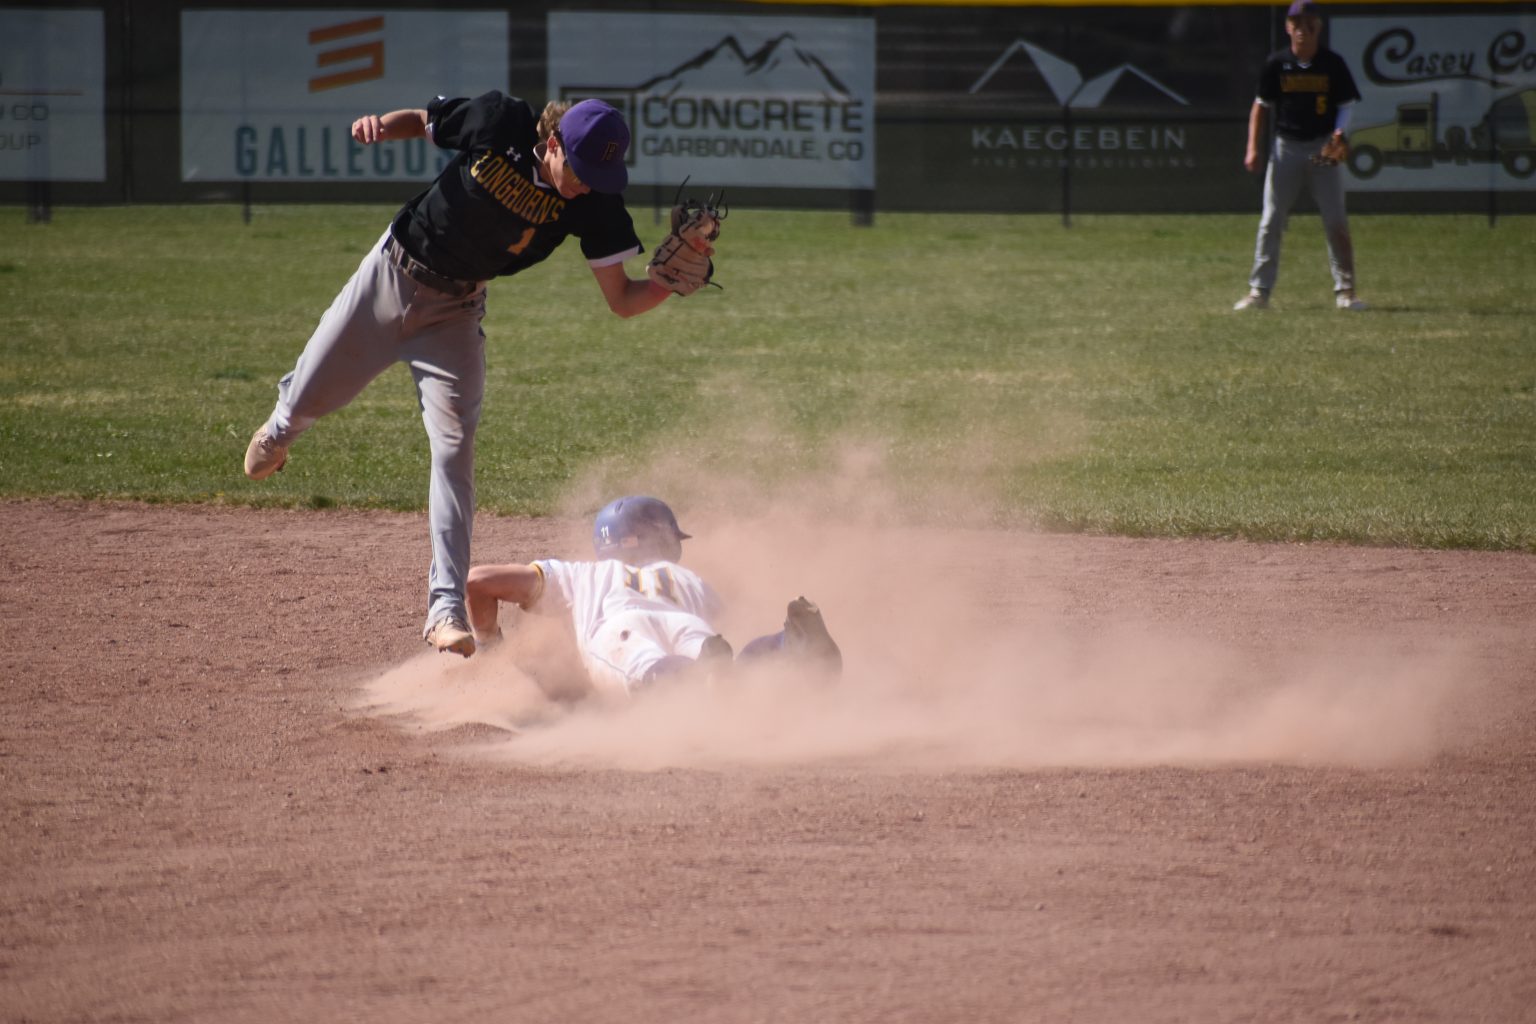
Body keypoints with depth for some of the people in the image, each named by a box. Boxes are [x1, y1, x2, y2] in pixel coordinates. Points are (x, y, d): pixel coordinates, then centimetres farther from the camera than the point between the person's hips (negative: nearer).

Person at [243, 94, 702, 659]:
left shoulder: (593, 203, -22)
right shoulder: (498, 122, -25)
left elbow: (622, 299, -21)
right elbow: (422, 121, -6)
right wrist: (383, 124, -27)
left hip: (455, 312, 0)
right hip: (390, 276, 0)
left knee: (454, 447, -14)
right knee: (311, 397, 15)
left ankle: (447, 606, -12)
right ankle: (282, 426, 55)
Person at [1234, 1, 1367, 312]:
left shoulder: (1333, 64, -2)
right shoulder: (1277, 64, 0)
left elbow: (1346, 104, 3)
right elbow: (1261, 105, 7)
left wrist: (1340, 132, -17)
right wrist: (1253, 148, -2)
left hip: (1323, 148, -1)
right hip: (1286, 147, 1)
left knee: (1336, 222, -4)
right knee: (1271, 222, -1)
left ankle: (1345, 290, 4)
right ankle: (1259, 291, 3)